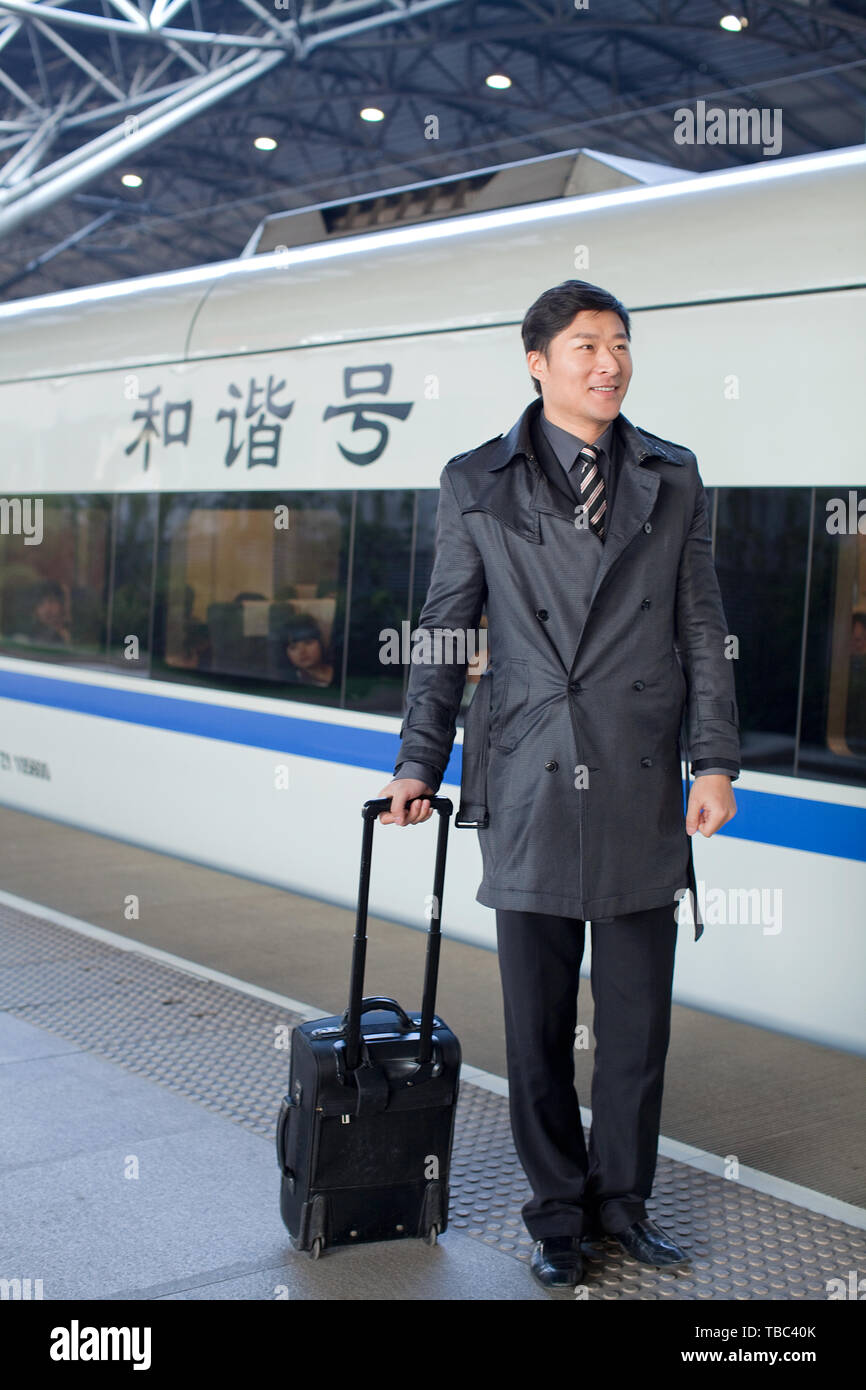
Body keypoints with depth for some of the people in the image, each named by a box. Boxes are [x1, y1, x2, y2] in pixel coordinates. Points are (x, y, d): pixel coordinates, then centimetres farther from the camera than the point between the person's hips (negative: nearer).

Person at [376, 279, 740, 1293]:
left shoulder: (672, 480, 9)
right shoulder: (476, 485, 5)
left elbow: (702, 632, 8)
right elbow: (444, 632, 8)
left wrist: (714, 761, 0)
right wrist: (418, 762, 2)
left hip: (643, 790, 1)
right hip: (529, 787, -1)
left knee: (638, 1017, 9)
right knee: (537, 1022, 7)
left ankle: (621, 1200, 29)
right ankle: (557, 1211, 25)